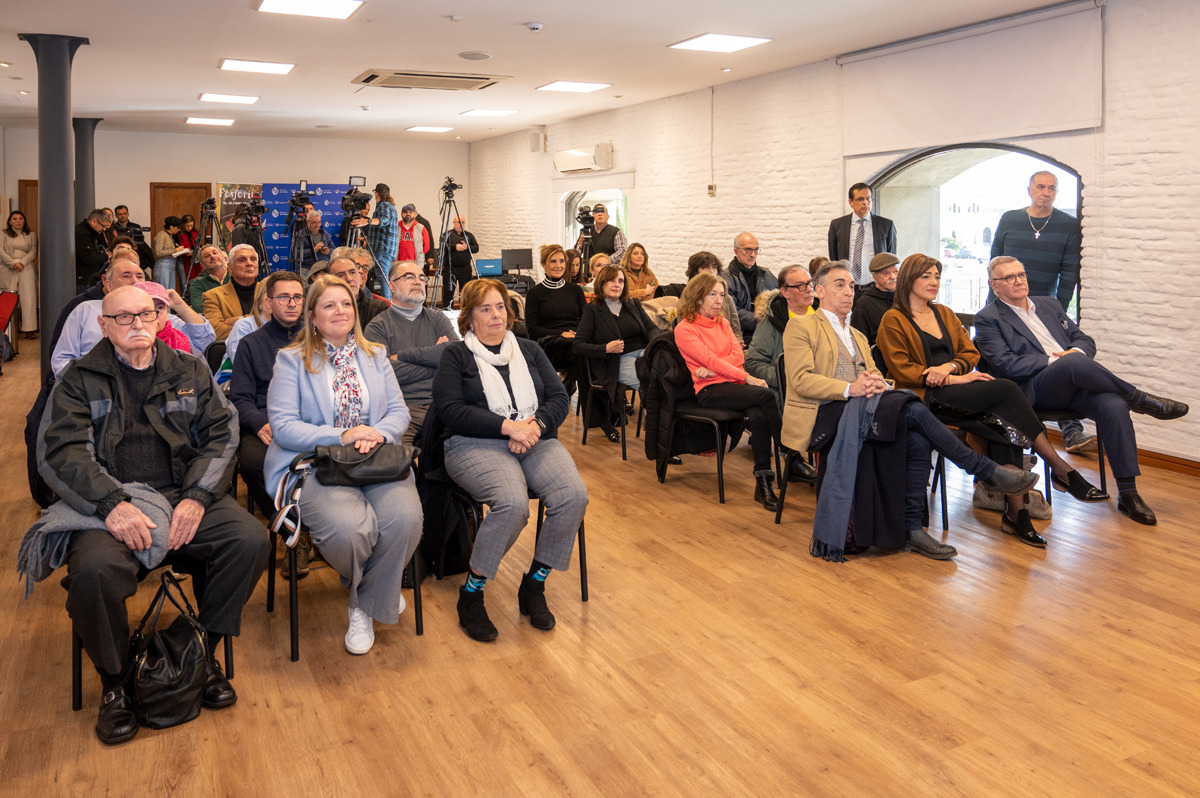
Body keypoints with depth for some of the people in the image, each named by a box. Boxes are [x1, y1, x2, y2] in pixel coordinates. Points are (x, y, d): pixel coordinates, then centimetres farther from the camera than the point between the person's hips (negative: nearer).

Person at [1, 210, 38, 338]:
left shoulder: (31, 235, 12)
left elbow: (33, 251, 4)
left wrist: (22, 263, -10)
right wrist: (13, 263, -12)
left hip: (26, 268, 0)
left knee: (28, 298, -6)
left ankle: (29, 329, -6)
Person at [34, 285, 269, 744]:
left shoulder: (189, 372, 16)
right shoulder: (80, 379, 9)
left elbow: (221, 434, 6)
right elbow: (60, 451, -3)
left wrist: (196, 498, -11)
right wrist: (111, 504, -21)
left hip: (185, 495, 2)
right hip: (108, 501, -2)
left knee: (250, 540, -22)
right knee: (93, 569, -32)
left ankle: (204, 654, -1)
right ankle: (115, 681, -4)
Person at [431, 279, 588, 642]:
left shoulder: (529, 350, 21)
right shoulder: (456, 355, 9)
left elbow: (559, 398, 12)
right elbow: (451, 410, -6)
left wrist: (535, 425, -10)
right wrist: (507, 426, -15)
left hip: (536, 439, 4)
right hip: (476, 444, -4)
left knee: (574, 494, -25)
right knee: (513, 503, -34)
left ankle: (533, 585, -6)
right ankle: (470, 595, -13)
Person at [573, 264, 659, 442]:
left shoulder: (634, 304, 23)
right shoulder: (592, 310, 7)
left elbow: (651, 327, 15)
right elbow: (578, 346, 0)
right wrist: (605, 349, -15)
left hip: (644, 353, 4)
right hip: (617, 362, -4)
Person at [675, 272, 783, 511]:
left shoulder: (722, 323, 22)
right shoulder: (684, 329, 2)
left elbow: (738, 356, 8)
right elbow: (711, 359, -10)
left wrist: (712, 369, -11)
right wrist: (748, 378, -18)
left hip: (733, 383, 5)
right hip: (710, 391, -5)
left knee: (758, 416, -29)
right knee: (765, 395, -29)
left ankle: (763, 483, -26)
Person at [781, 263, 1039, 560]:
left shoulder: (858, 336, 30)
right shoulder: (801, 327, 6)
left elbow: (873, 376, 19)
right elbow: (800, 380, -8)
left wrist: (878, 383, -7)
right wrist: (850, 388, -20)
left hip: (859, 410, 7)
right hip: (823, 414, -7)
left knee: (917, 439, -22)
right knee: (912, 410, -24)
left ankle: (911, 527, -16)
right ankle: (987, 471, -16)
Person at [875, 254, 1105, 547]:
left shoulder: (944, 313, 24)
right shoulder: (893, 320, 4)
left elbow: (971, 353, 18)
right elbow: (902, 369, -6)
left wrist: (949, 366, -7)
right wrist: (955, 379, -13)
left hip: (954, 386, 6)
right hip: (925, 396, -6)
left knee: (1003, 418, -26)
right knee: (1005, 389, -26)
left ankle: (1015, 509, -30)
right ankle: (1061, 469, -24)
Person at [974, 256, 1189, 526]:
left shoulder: (1049, 305, 26)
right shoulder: (988, 319, 6)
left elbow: (1085, 339, 21)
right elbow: (1006, 364, -7)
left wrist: (1076, 351, -3)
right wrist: (1054, 360, -12)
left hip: (1076, 384, 5)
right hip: (1034, 390, -5)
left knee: (1114, 406, -26)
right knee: (1075, 363, -35)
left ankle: (1127, 494, -18)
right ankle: (1140, 400, -12)